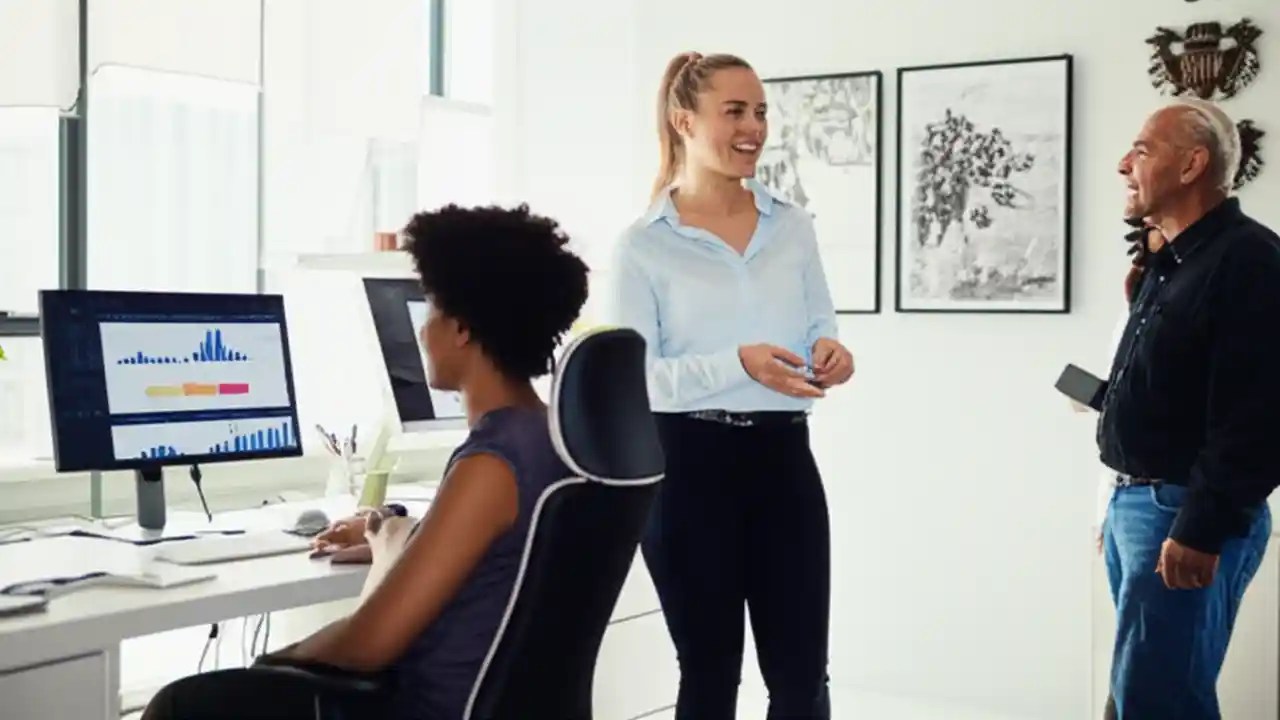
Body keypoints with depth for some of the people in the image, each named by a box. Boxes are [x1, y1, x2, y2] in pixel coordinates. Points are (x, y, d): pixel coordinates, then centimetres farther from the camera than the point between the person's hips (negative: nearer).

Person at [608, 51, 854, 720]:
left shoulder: (793, 227, 9)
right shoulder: (643, 245, -4)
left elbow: (821, 330, 17)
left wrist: (830, 355, -8)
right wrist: (737, 364, -23)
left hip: (783, 457, 4)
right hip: (690, 465, -3)